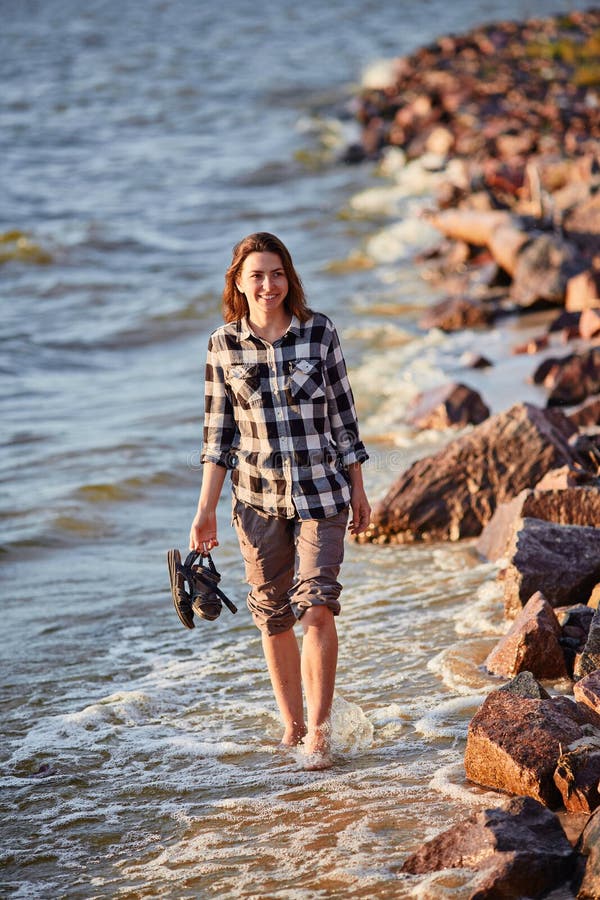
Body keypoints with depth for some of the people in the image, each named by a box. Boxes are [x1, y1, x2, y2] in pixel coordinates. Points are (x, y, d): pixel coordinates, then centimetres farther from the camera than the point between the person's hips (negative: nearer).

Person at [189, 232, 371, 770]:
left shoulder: (319, 332, -3)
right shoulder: (224, 346, -1)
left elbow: (343, 414, 4)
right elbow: (218, 431, 3)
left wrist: (358, 491, 7)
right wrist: (206, 510, 0)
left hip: (321, 492, -1)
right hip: (258, 498, 2)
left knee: (316, 607, -12)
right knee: (273, 616, 8)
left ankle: (318, 732, -5)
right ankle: (292, 725, 23)